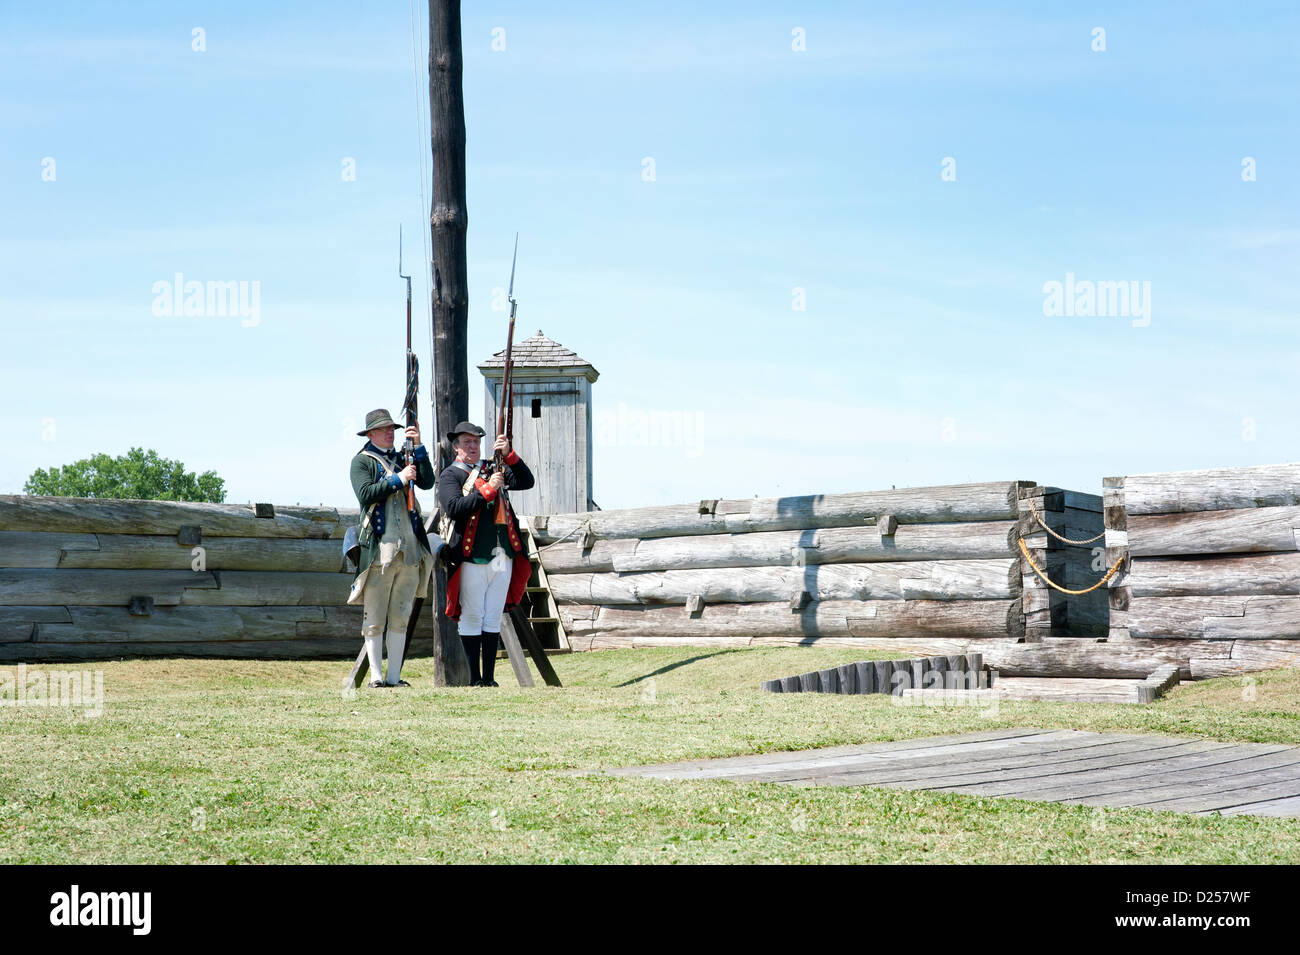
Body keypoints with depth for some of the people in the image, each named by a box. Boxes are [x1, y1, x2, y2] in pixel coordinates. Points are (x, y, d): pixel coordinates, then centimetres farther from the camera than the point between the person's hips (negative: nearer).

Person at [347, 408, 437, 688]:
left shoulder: (402, 458, 18)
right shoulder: (362, 461, 4)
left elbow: (427, 482, 4)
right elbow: (365, 494, -11)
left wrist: (418, 446, -1)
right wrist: (398, 479, -12)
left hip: (409, 549, 5)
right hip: (379, 548, -5)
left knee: (400, 618, 6)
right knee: (374, 619, -2)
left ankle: (394, 676, 10)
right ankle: (376, 676, 3)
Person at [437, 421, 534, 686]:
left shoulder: (492, 469, 16)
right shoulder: (450, 475, 2)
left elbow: (526, 482, 5)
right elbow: (453, 508, -14)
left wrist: (509, 454, -9)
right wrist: (487, 490, -17)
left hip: (503, 555, 5)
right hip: (472, 557, -5)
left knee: (494, 618, 7)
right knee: (472, 617, 0)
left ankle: (489, 677, 12)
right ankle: (475, 678, 7)